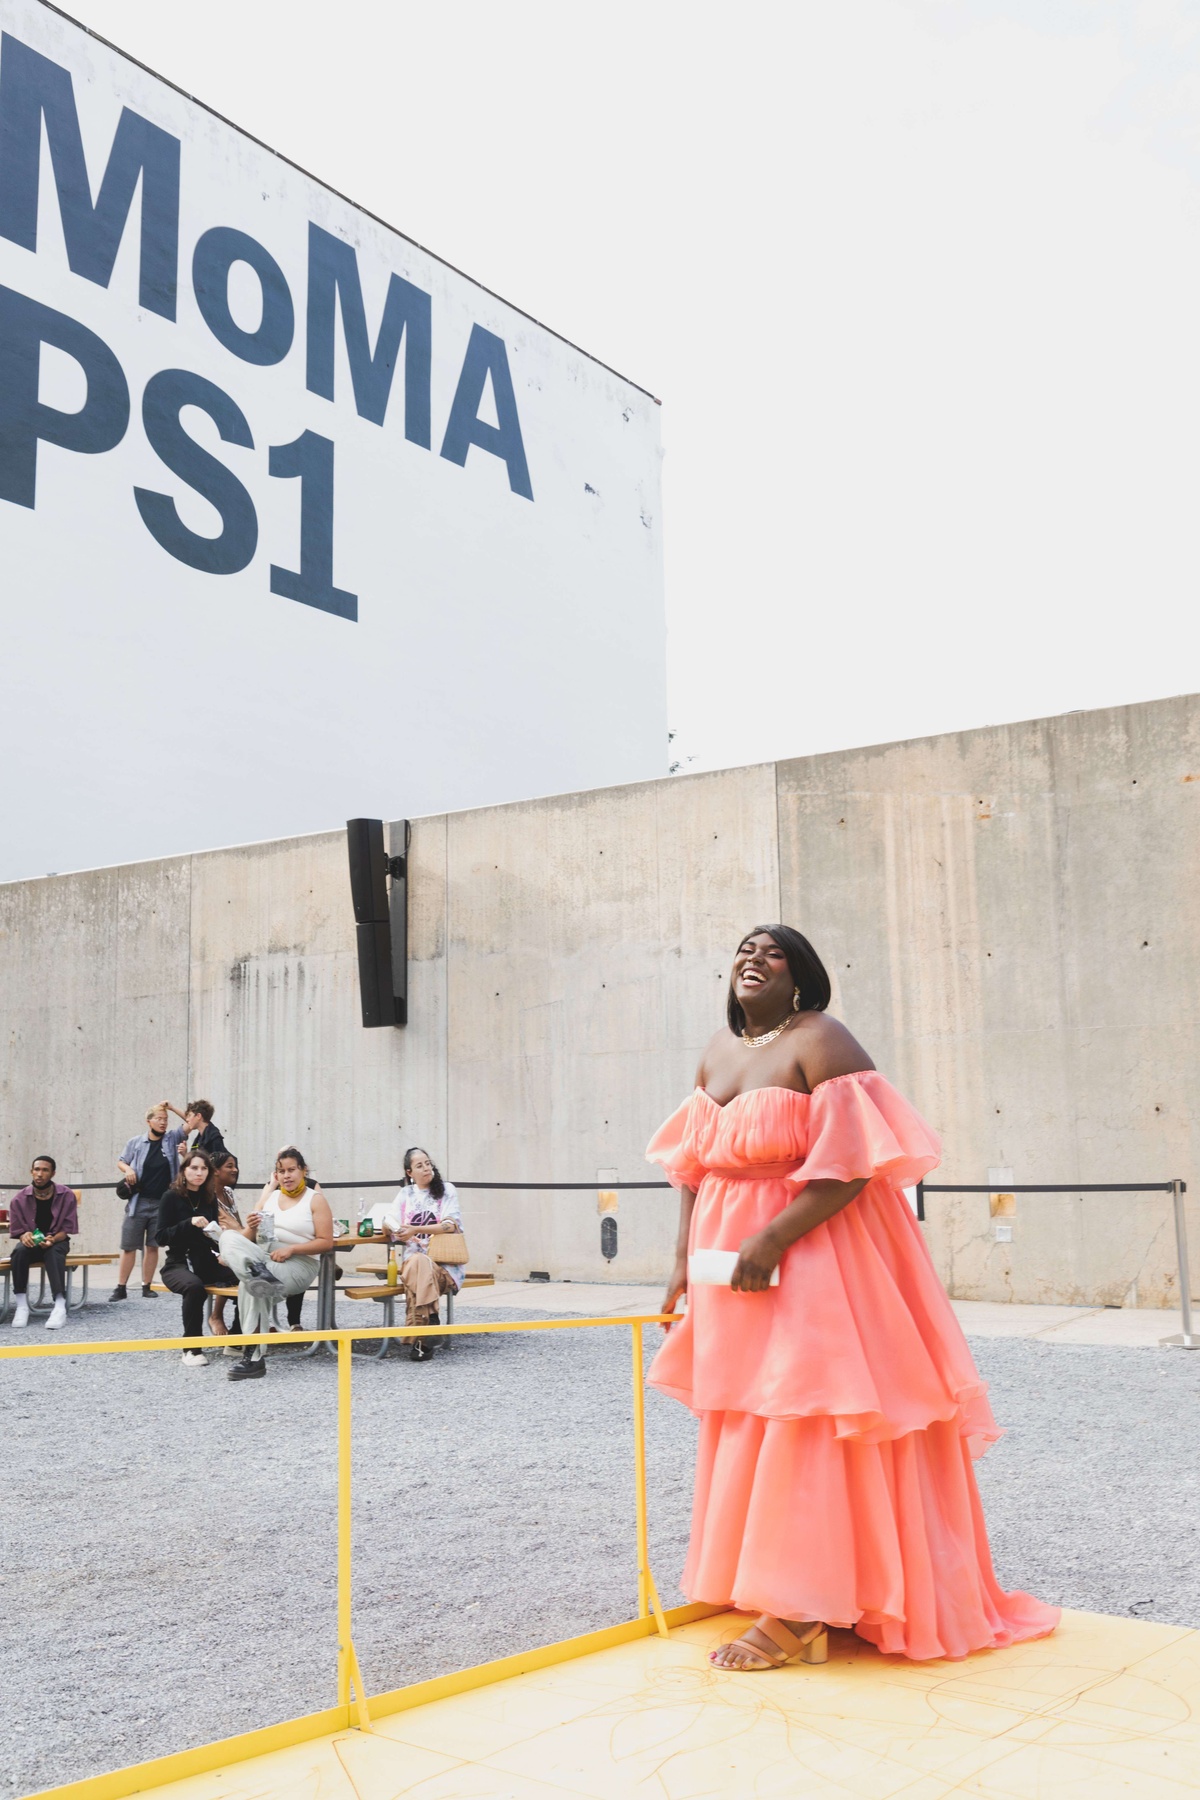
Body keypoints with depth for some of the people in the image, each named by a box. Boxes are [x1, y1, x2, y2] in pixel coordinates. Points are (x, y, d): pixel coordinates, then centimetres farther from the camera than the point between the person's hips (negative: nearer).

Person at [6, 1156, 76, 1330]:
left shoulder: (66, 1195, -9)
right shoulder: (19, 1199, -8)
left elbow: (68, 1228, -7)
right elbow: (16, 1231, -2)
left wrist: (53, 1239, -28)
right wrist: (24, 1236, -27)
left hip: (57, 1242, -1)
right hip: (31, 1243, 1)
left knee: (54, 1252, -37)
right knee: (19, 1250, -34)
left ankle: (60, 1306, -49)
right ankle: (22, 1306, -32)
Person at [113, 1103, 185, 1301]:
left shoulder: (172, 1139, 4)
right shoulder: (135, 1143, 3)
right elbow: (120, 1161, 14)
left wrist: (172, 1108, -6)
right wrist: (127, 1169, -7)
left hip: (162, 1203, 1)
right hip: (138, 1202, -1)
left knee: (152, 1246, 6)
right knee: (129, 1246, -1)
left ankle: (147, 1287, 13)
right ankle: (121, 1288, 4)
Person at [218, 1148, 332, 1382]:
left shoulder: (315, 1199, 5)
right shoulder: (269, 1197, 19)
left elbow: (326, 1242, -5)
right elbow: (247, 1239, 16)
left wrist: (291, 1249, -17)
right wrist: (251, 1227, -9)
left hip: (298, 1263, -5)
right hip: (261, 1256, 5)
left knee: (249, 1285, -36)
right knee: (229, 1236, -26)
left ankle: (253, 1356, -36)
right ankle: (258, 1273, -50)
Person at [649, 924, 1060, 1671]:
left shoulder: (820, 1042, -11)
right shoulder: (718, 1051, 13)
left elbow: (850, 1161, -20)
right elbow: (693, 1163, 15)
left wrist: (772, 1241, -23)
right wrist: (686, 1258, 9)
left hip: (809, 1256, -8)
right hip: (730, 1268, 8)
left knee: (801, 1423, -6)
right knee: (747, 1428, 11)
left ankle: (799, 1614, 0)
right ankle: (769, 1585, 23)